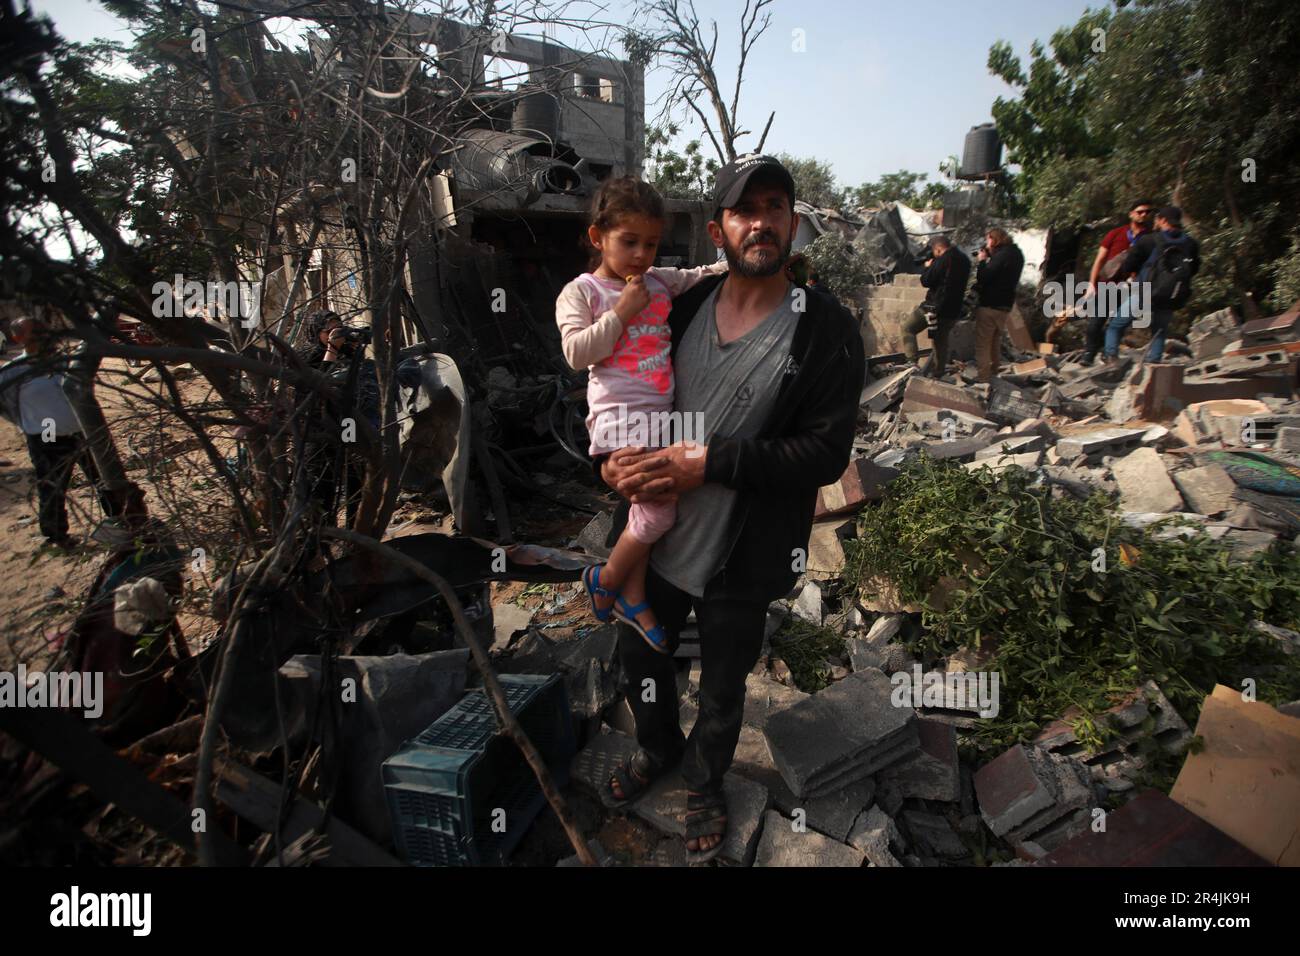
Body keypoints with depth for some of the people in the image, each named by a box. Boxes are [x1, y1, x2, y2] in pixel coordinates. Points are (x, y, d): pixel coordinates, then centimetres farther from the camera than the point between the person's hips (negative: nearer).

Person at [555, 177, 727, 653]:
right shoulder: (581, 292, -1)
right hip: (618, 412, -6)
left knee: (650, 504, 12)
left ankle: (632, 597, 30)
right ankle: (607, 577, 14)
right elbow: (576, 352, -12)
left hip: (662, 411, 7)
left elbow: (702, 276, 24)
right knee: (660, 507, -13)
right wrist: (622, 312, -13)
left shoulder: (660, 281, 13)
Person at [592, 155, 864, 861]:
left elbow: (826, 452, -19)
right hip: (656, 537, 4)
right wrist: (613, 459, -12)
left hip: (743, 560, -4)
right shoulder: (683, 309, -1)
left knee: (722, 691, 19)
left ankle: (704, 784, 52)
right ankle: (657, 750, 57)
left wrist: (708, 461, -26)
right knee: (638, 656, 24)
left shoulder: (826, 331, -13)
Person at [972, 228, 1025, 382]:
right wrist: (989, 257, 1)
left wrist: (982, 260, -7)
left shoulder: (1002, 255, -18)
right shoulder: (1015, 253, 12)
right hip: (1004, 305, 10)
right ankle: (994, 370, 35)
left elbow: (983, 278, -20)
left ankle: (984, 376, -2)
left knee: (982, 342, -3)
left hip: (989, 305, -10)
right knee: (995, 341, 23)